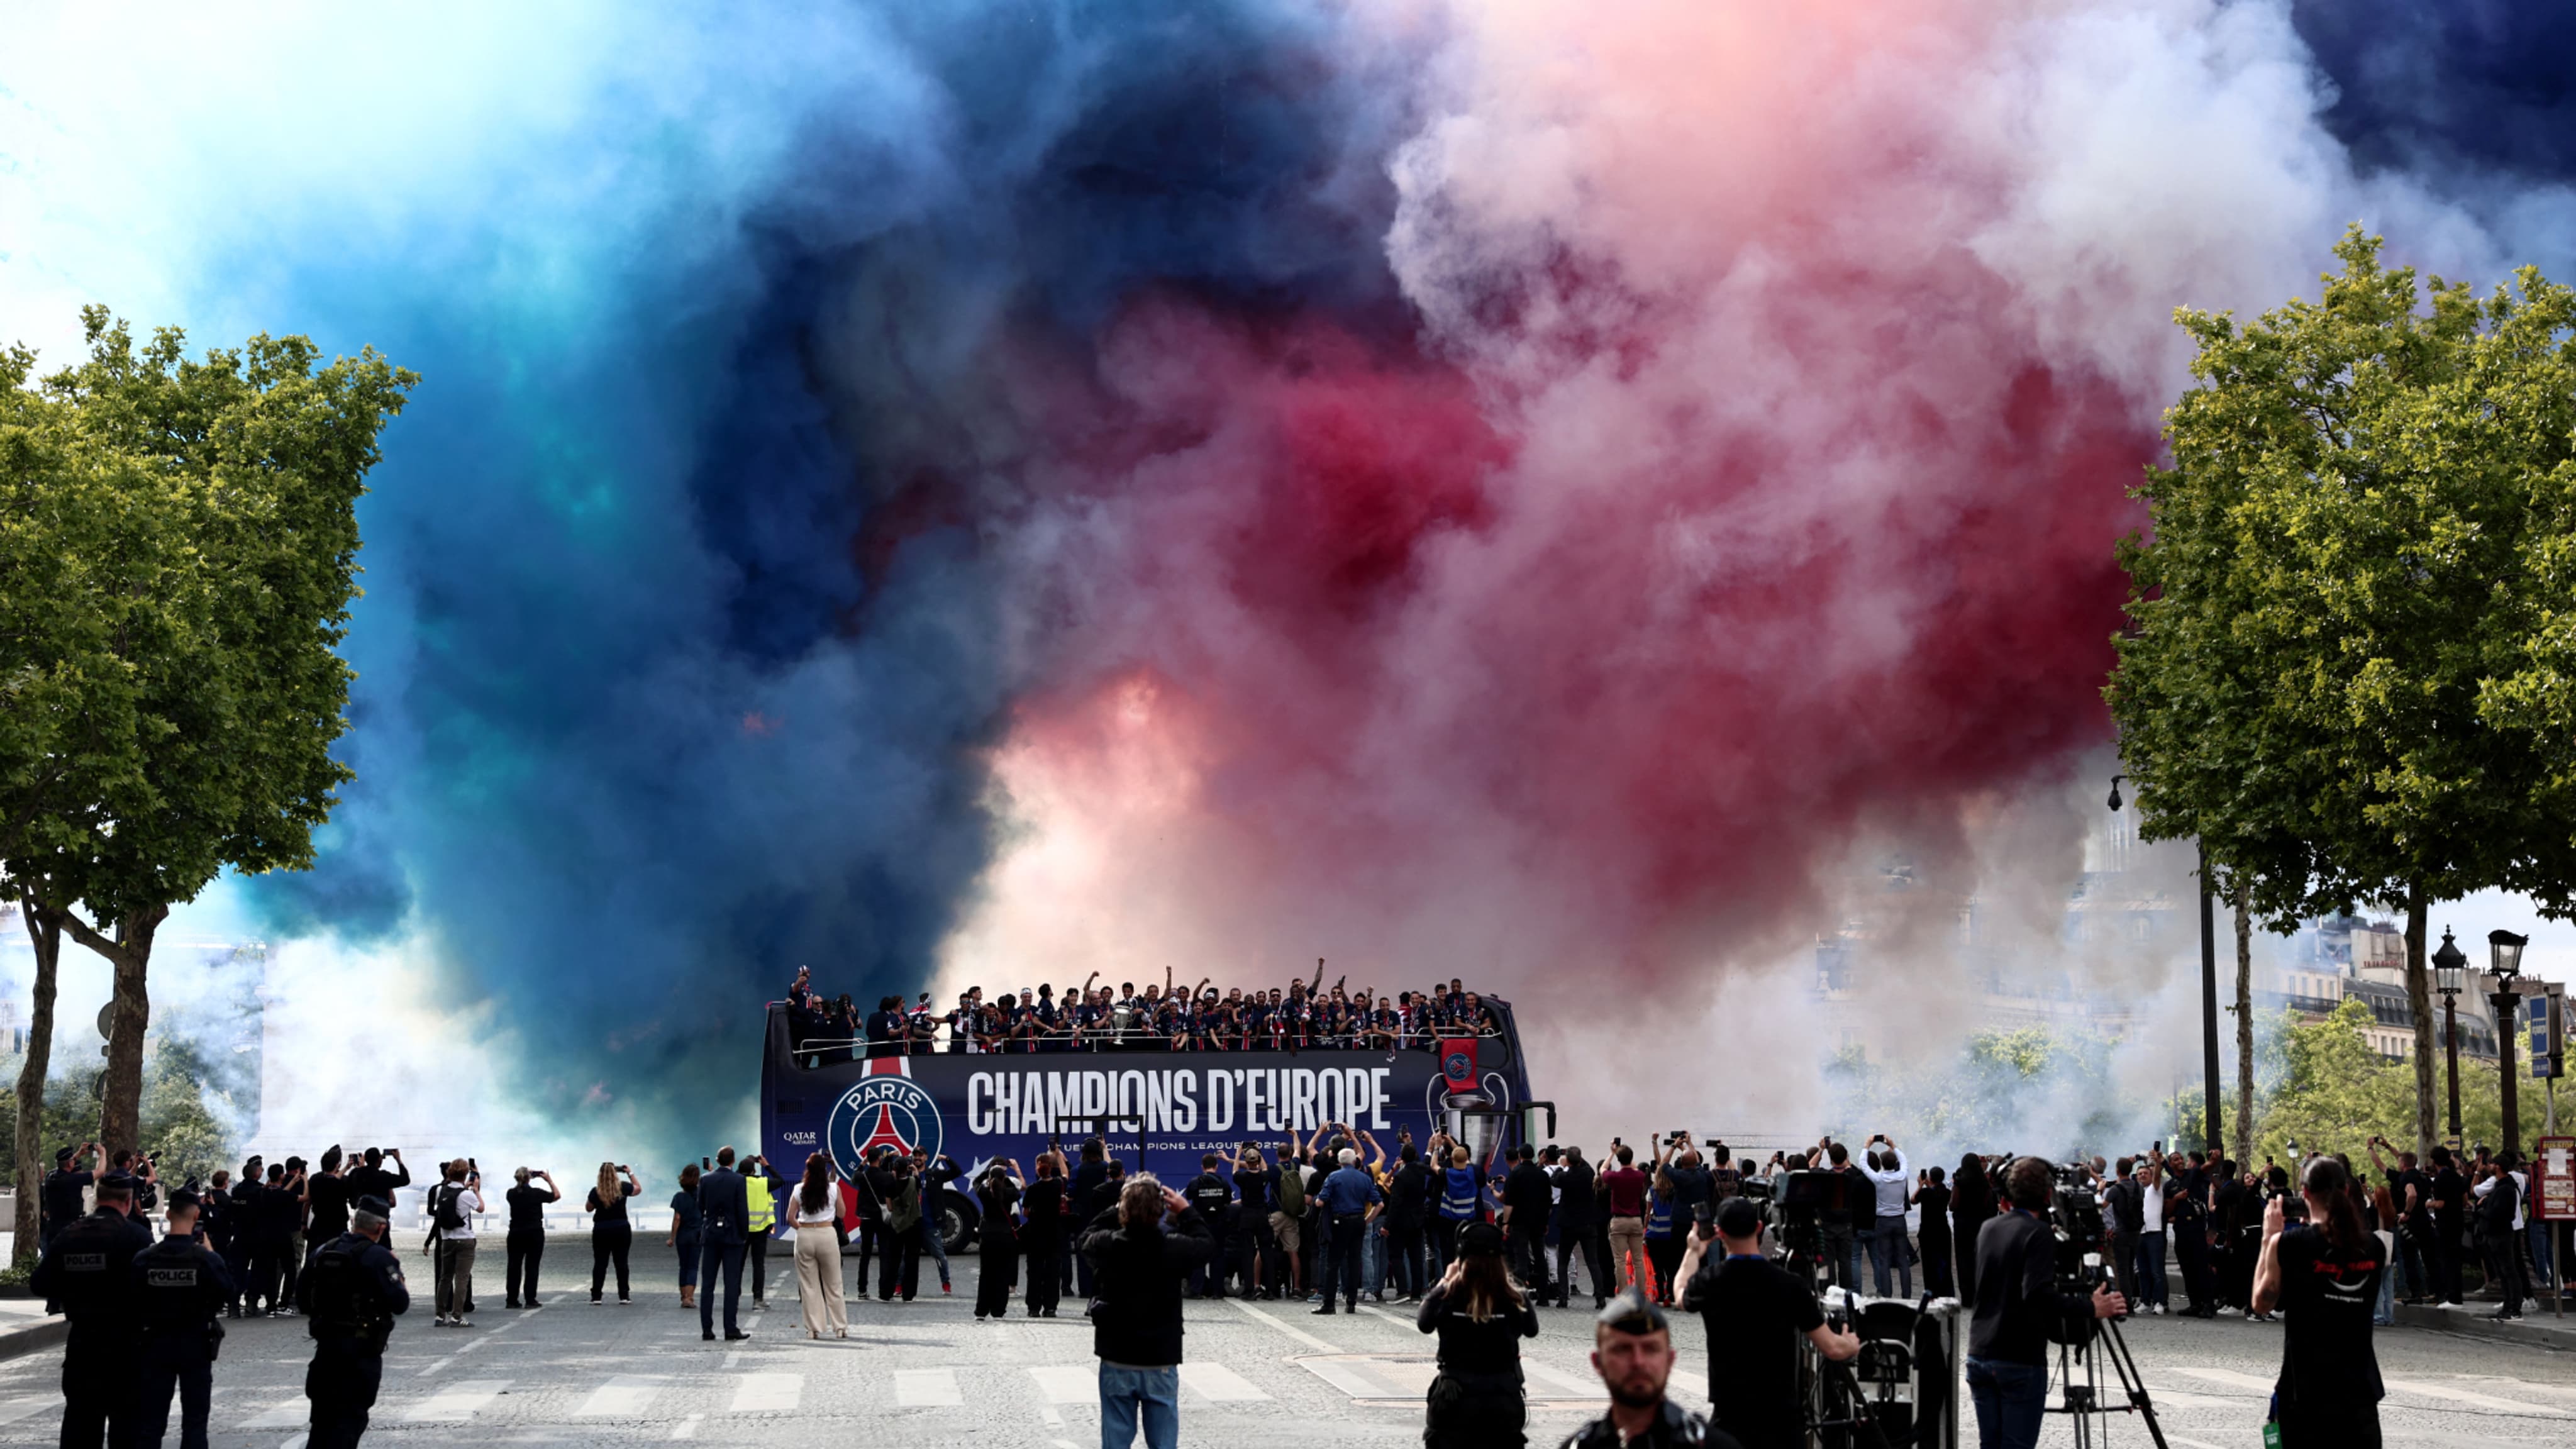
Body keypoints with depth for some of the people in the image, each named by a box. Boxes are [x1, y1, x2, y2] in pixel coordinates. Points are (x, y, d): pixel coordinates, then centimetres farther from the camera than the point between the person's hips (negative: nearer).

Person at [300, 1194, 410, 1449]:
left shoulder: (323, 1252, 6)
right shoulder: (379, 1258, -13)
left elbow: (302, 1299, 10)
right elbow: (400, 1303, -16)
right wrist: (397, 1272, 0)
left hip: (326, 1344, 6)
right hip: (363, 1351, -6)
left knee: (323, 1415, 16)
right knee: (351, 1418, 0)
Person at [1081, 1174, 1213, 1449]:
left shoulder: (1106, 1246, -12)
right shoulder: (1174, 1249, -14)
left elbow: (1087, 1236, 12)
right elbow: (1207, 1244, 6)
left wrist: (1119, 1211, 11)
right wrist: (1186, 1212, 11)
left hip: (1117, 1364, 1)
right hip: (1161, 1364, -1)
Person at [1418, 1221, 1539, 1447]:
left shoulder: (1446, 1296, -10)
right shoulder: (1515, 1299, -8)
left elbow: (1423, 1324, 9)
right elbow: (1532, 1330, 12)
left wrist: (1445, 1280, 17)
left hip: (1456, 1399, -1)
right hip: (1504, 1400, 1)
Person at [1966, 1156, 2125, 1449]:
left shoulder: (1988, 1230, 11)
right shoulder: (2039, 1234, -12)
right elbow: (2038, 1294, -24)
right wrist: (2091, 1309, -20)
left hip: (1980, 1356, 7)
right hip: (2021, 1361, -7)